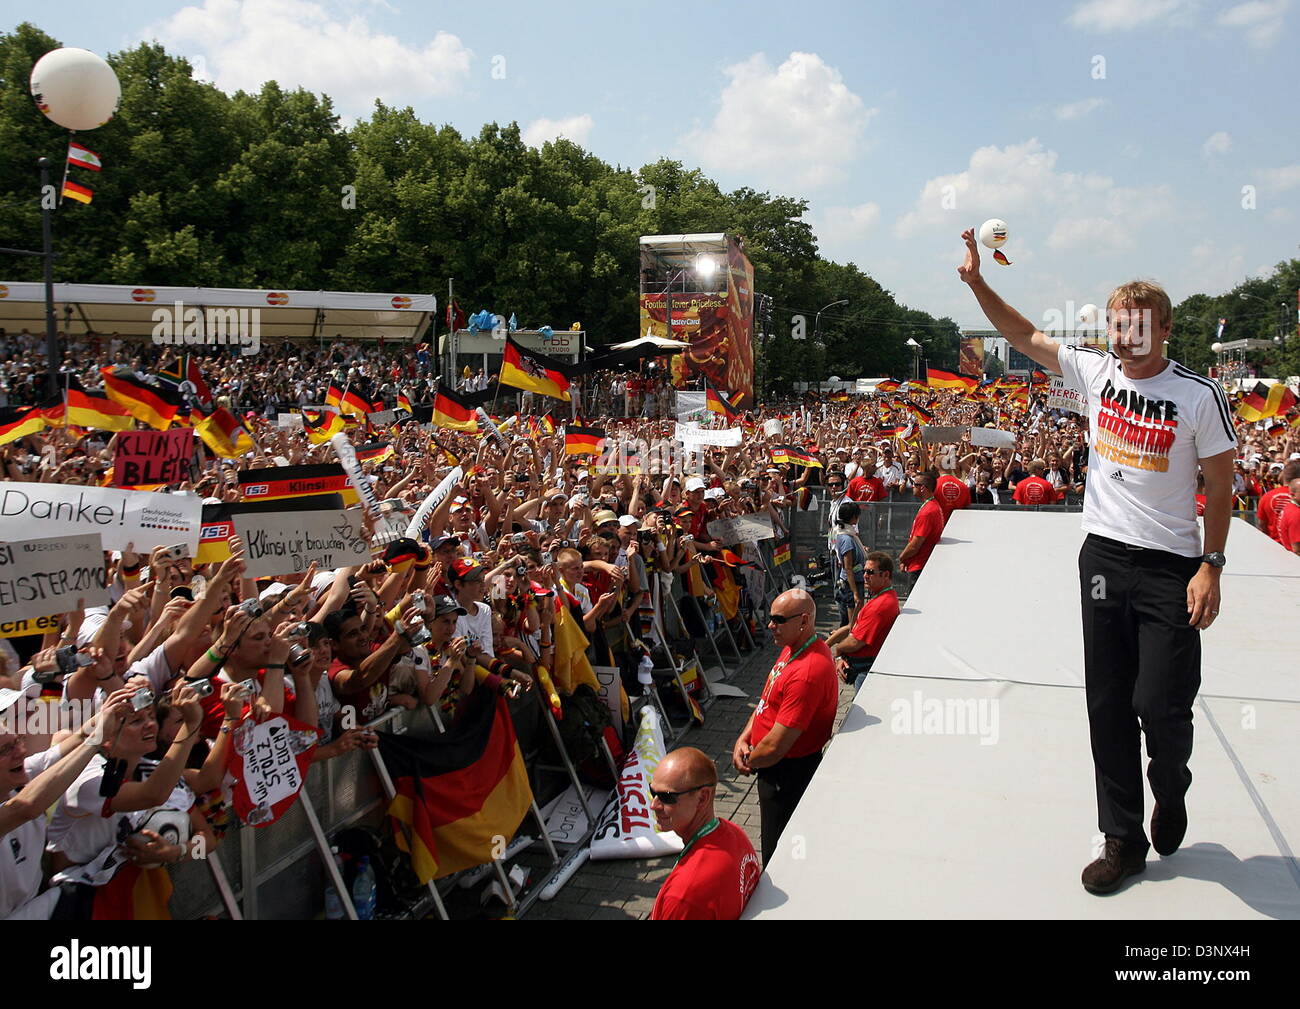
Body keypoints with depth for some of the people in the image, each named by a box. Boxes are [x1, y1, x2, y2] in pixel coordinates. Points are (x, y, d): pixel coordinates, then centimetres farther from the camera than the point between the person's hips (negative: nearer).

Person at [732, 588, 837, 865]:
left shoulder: (807, 672, -31)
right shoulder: (792, 649, 2)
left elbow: (775, 747, -28)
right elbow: (768, 700, 15)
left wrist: (748, 762, -8)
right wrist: (743, 738, 0)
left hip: (788, 774, -10)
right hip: (780, 769, 10)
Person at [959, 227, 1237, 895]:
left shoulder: (1198, 396, -8)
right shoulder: (1096, 371, 3)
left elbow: (1220, 485, -4)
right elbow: (1027, 338, 10)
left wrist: (1211, 566, -8)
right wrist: (977, 282, 3)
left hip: (1170, 566, -4)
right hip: (1103, 556, 4)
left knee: (1160, 703, -5)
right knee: (1108, 704, 7)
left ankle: (1171, 792, 31)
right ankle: (1123, 839, 20)